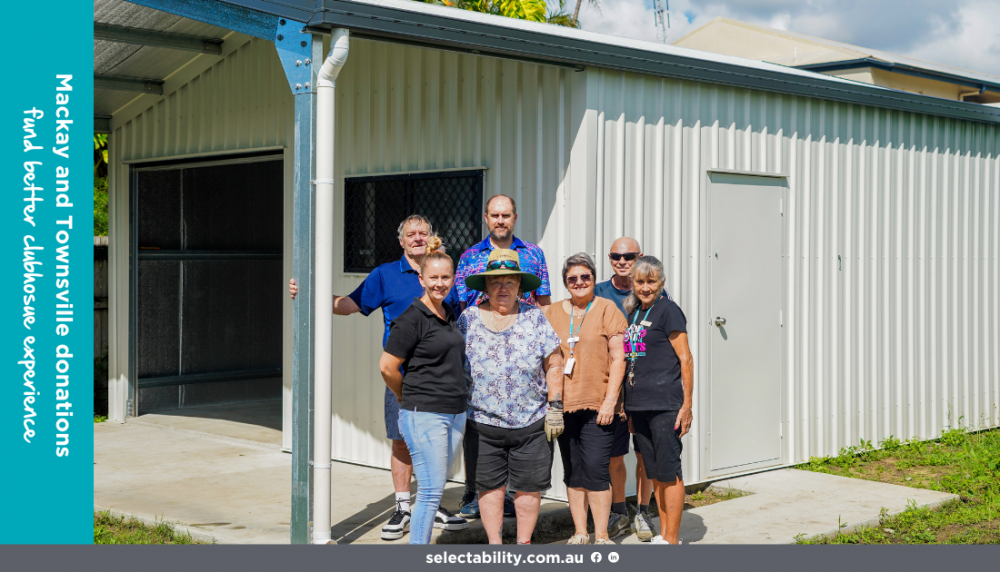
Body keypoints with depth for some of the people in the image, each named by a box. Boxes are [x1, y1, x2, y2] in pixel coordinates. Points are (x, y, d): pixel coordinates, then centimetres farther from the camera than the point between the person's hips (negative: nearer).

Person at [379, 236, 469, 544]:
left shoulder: (451, 314, 12)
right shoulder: (412, 319, -11)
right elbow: (387, 367, -11)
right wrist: (408, 398, 2)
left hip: (455, 412, 7)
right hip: (424, 415, -7)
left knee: (434, 489, 11)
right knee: (431, 490, -7)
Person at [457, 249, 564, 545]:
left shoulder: (534, 318, 2)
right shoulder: (469, 318, 3)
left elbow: (554, 365, 4)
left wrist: (554, 406, -2)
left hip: (531, 421, 0)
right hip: (483, 421, 0)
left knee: (528, 486, 5)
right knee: (490, 485, 5)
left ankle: (524, 543, 19)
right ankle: (494, 544, 17)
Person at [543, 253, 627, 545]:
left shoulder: (606, 308, 2)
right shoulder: (552, 312, 12)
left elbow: (617, 358, -2)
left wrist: (610, 400, -9)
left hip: (598, 404, -4)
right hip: (563, 405, 4)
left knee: (595, 468, -9)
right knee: (572, 470, 7)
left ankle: (601, 536, 0)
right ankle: (580, 533, 17)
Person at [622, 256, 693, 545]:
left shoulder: (668, 310, -6)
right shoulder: (633, 313, 15)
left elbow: (686, 359, -9)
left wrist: (687, 404, -13)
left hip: (665, 404, -7)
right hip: (638, 405, 7)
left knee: (669, 472, -2)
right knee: (654, 473, 13)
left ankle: (671, 539, 3)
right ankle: (663, 534, 21)